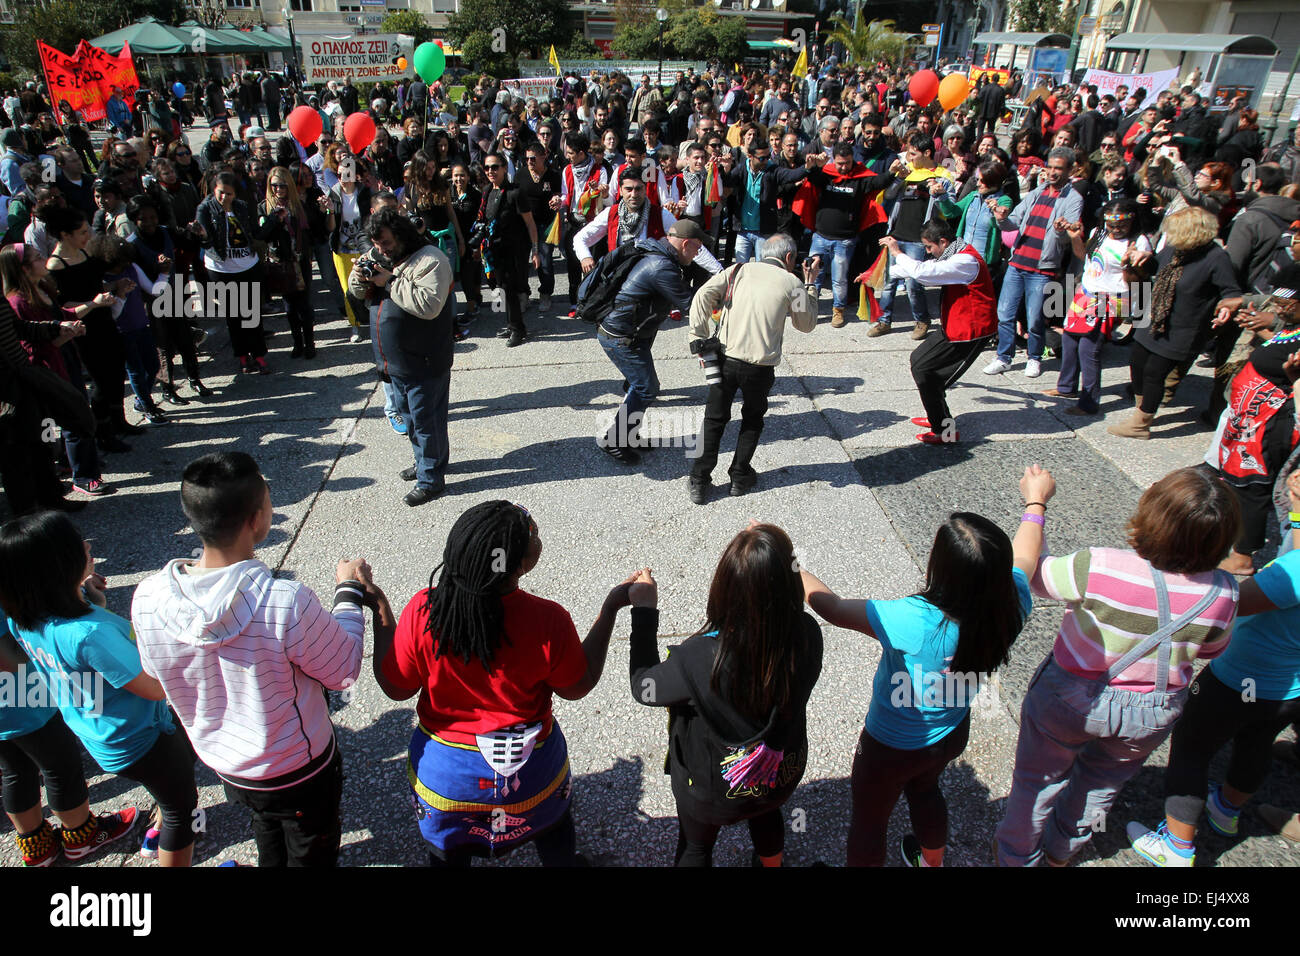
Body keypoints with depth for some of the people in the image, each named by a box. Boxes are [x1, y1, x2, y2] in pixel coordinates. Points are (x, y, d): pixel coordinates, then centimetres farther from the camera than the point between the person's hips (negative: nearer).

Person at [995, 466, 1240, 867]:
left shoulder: (1100, 569, -34)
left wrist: (1035, 502, -7)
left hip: (1071, 699, -4)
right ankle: (1063, 849, 56)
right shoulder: (1223, 593, -20)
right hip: (1153, 714, 4)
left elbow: (1024, 566, -18)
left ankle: (1016, 856, 45)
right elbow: (1211, 649, 0)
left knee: (1038, 779, 22)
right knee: (1103, 781, 32)